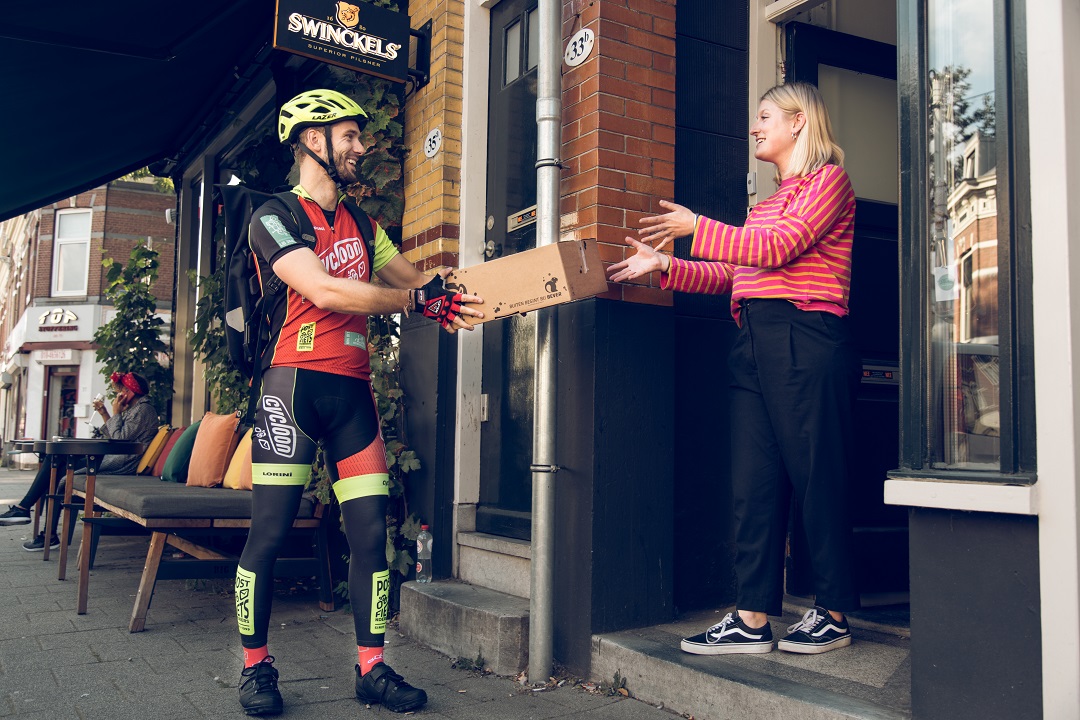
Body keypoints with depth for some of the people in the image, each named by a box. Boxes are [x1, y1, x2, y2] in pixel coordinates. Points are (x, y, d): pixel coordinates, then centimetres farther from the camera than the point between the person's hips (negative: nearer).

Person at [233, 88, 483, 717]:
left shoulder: (359, 224, 19)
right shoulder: (277, 216, -3)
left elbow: (414, 278, 16)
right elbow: (323, 291, -17)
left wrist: (455, 292, -2)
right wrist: (416, 301, -17)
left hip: (353, 389, 6)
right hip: (296, 384, -6)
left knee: (371, 532, 2)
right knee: (269, 534, -2)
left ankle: (373, 668, 11)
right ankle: (256, 667, 15)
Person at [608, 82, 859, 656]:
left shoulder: (828, 179, 2)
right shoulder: (769, 201, 26)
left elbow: (776, 248, -12)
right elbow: (730, 275, 20)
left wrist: (698, 229, -6)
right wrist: (664, 266, 13)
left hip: (804, 339, -8)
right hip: (754, 343, 8)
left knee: (816, 477, -2)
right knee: (753, 482, 3)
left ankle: (832, 615, 10)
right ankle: (752, 618, 7)